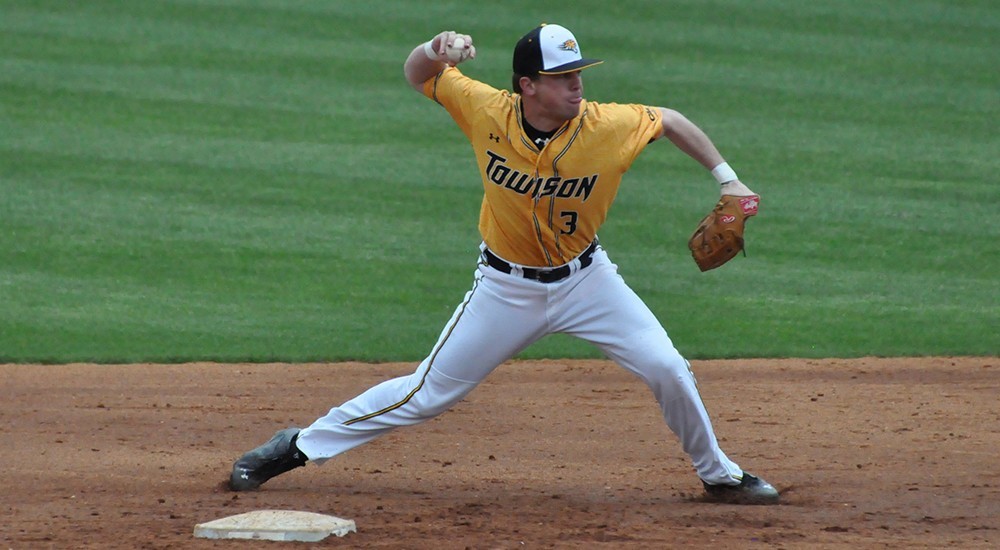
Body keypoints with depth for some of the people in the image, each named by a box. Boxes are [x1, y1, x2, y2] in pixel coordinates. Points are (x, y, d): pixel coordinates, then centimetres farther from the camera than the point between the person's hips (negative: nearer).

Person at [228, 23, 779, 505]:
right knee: (428, 392, 0)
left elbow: (671, 121, -2)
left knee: (667, 369, -8)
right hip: (507, 287, -1)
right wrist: (436, 51, -28)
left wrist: (727, 178, -4)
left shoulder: (607, 126, -21)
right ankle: (299, 447, 14)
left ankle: (718, 474, 17)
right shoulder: (487, 110, -20)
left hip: (585, 280, 1)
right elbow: (417, 75, -5)